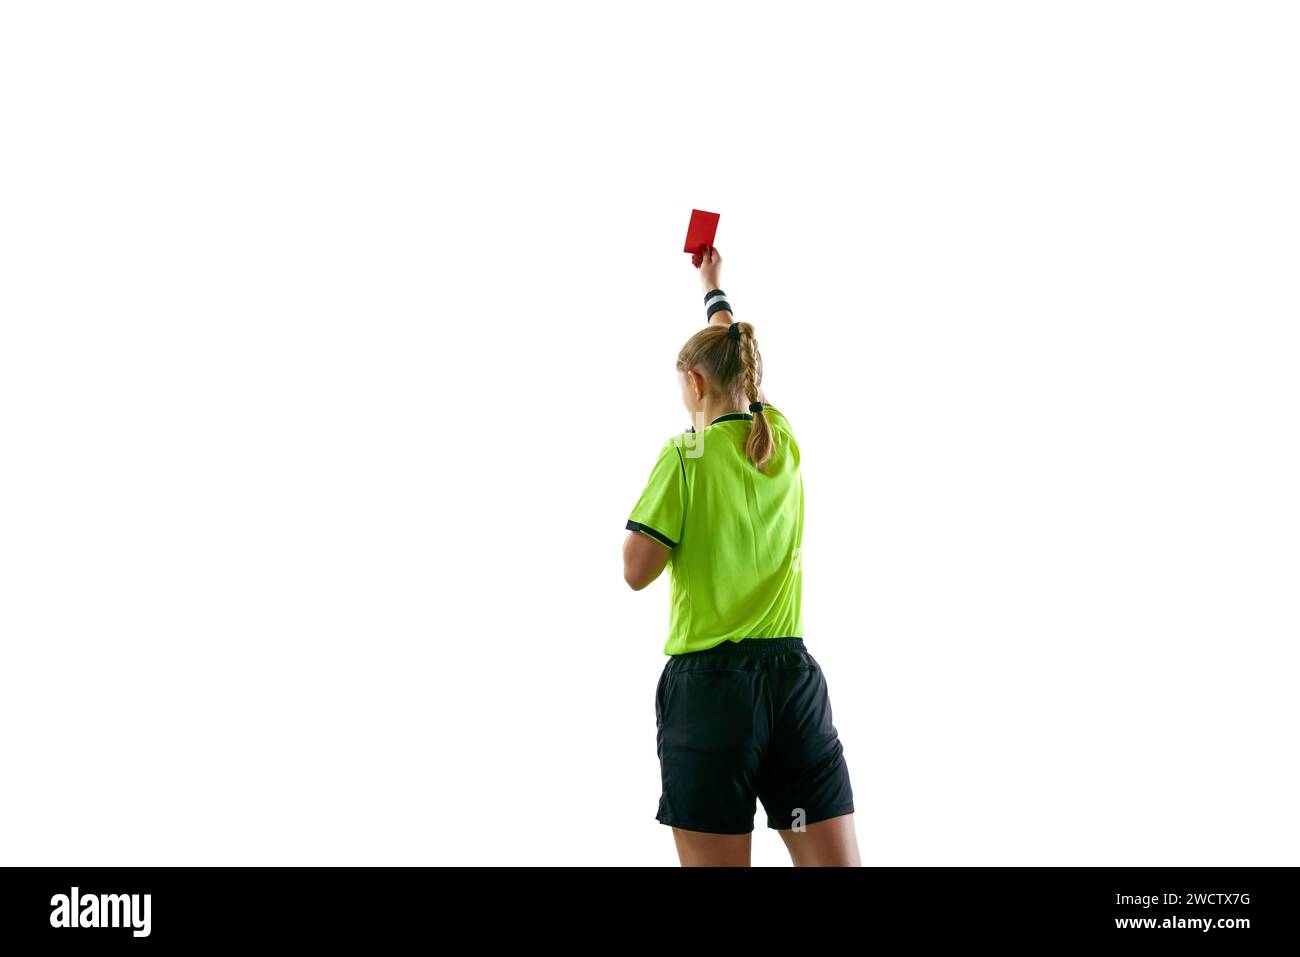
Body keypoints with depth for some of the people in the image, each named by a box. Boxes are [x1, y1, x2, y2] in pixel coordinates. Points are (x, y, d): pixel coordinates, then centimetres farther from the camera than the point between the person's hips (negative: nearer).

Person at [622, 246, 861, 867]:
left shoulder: (686, 454, -6)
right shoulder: (783, 440, 9)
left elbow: (637, 571, -7)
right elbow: (732, 354, 28)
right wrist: (714, 286, 45)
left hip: (710, 685, -4)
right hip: (794, 679, 4)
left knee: (716, 863, 1)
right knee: (835, 865, 2)